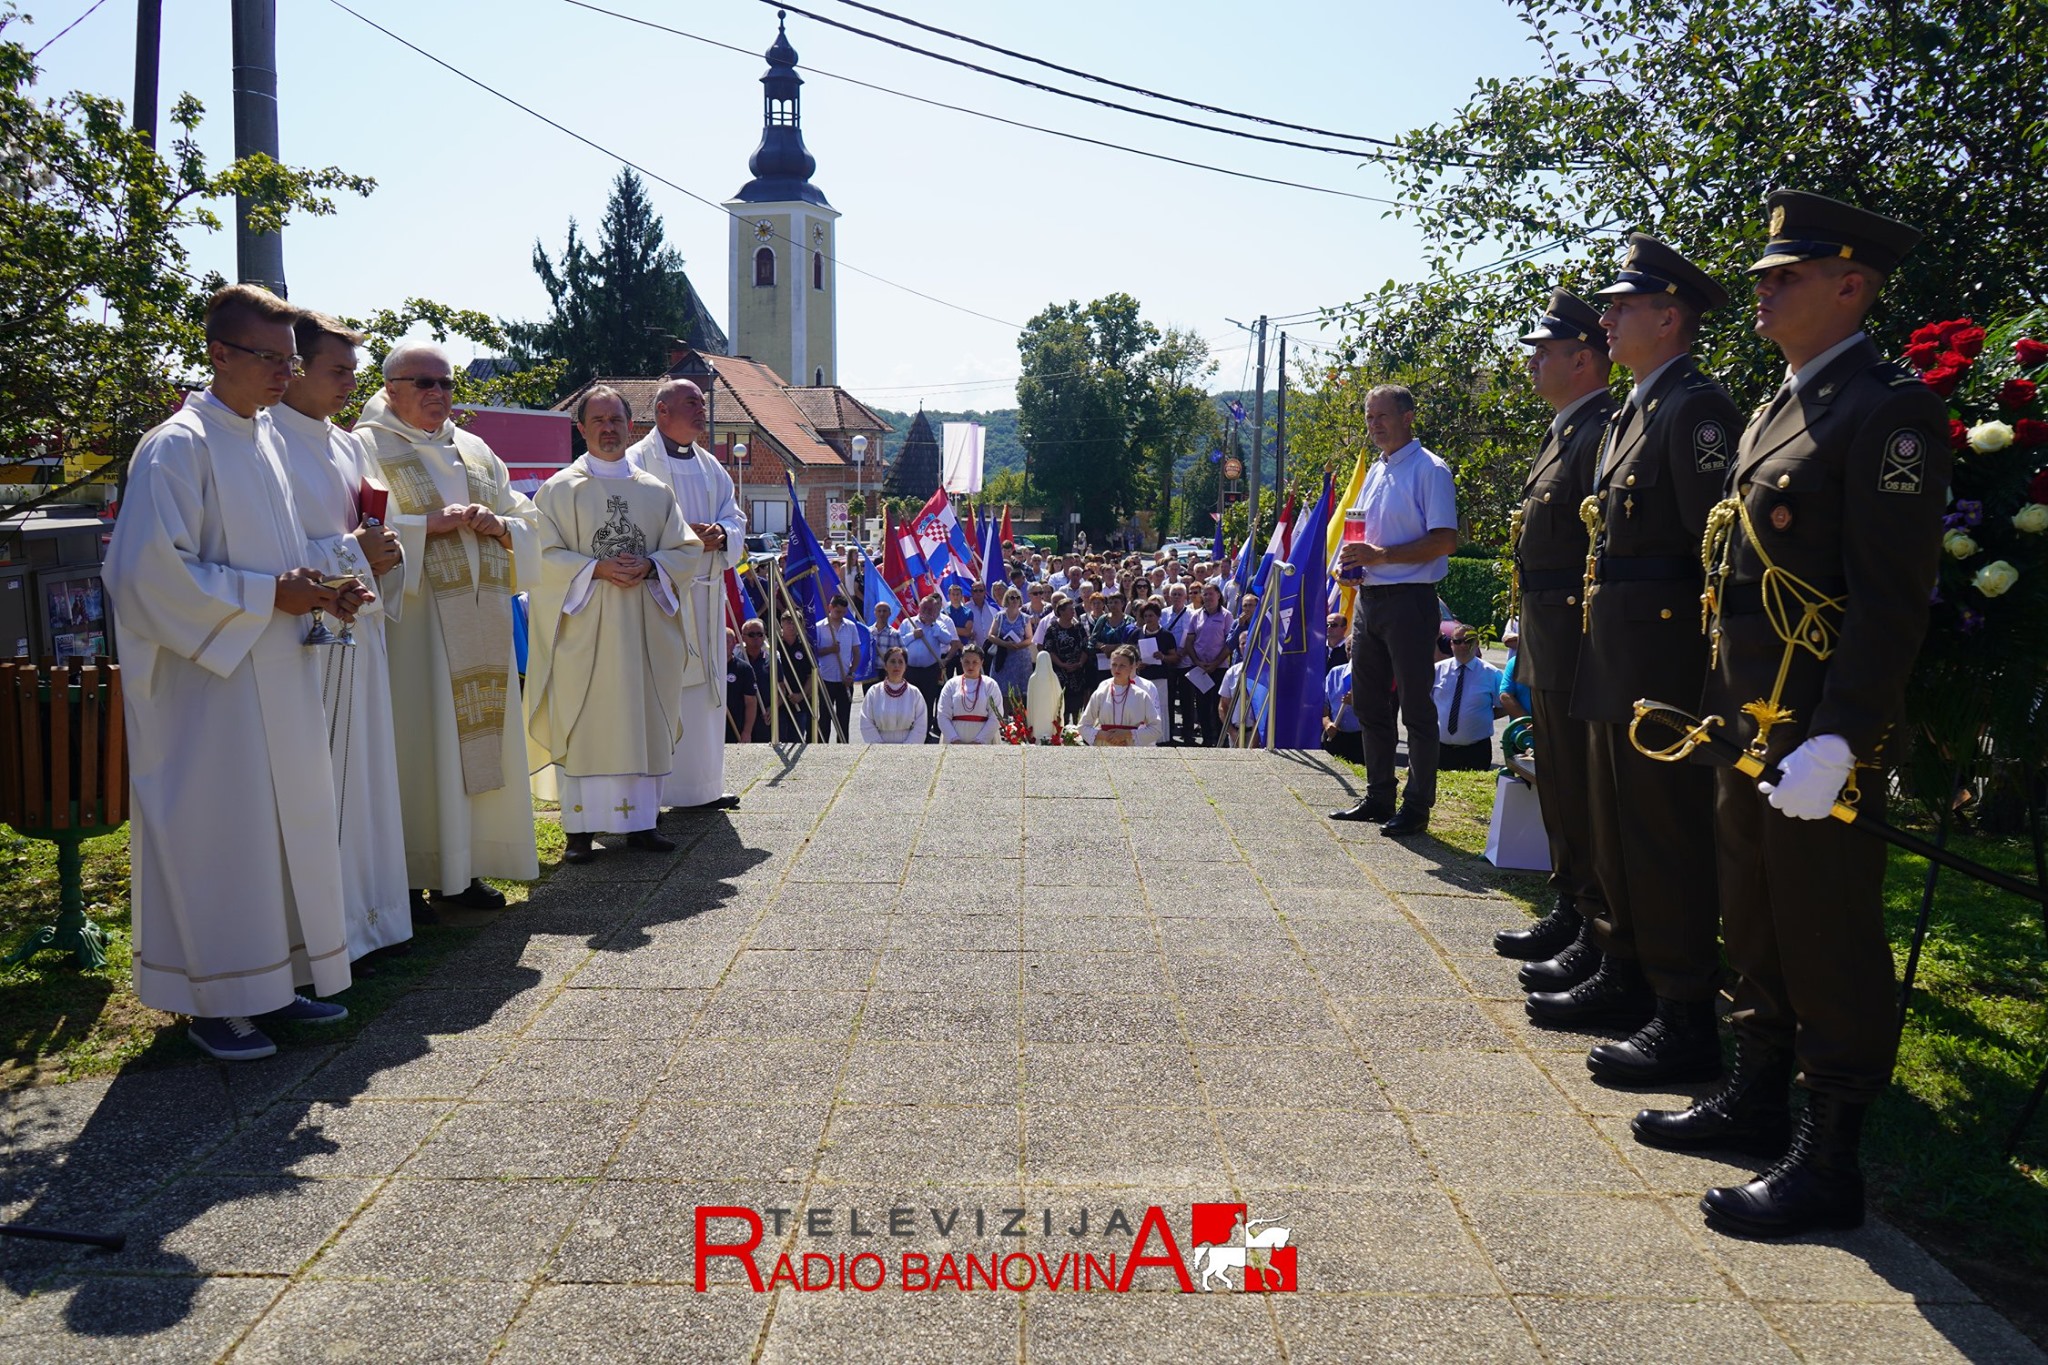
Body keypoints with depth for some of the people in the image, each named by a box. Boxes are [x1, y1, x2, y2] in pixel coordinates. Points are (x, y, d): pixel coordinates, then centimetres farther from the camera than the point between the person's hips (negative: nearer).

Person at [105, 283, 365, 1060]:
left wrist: (318, 590, 2)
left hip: (276, 675, 8)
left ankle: (275, 981, 25)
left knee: (286, 822, 12)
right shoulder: (179, 447, -12)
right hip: (209, 679, -8)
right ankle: (214, 1002, 13)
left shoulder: (263, 437, 13)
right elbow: (152, 571, -19)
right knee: (215, 834, 0)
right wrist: (268, 595, -19)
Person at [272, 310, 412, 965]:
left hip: (357, 634, 9)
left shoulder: (346, 445, 15)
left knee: (363, 777, 13)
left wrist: (381, 558, 1)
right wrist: (351, 553, -15)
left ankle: (364, 918, 24)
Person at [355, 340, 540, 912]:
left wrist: (499, 526, -5)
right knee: (414, 742, -5)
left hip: (479, 624, 6)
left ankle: (463, 868, 16)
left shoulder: (476, 451, 18)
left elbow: (528, 522, 17)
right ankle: (407, 875, 5)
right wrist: (428, 525, -18)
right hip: (412, 619, -6)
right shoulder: (367, 447, 0)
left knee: (478, 739, 7)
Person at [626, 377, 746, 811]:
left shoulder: (711, 467, 18)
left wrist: (721, 534, -8)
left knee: (704, 687, 9)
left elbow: (734, 516, 15)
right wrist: (685, 535, -20)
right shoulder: (637, 461, -3)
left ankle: (700, 786, 17)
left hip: (704, 593, 7)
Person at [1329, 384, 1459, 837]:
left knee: (1415, 706, -2)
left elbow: (1445, 541, -17)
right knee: (1368, 702, 13)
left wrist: (1381, 555, -22)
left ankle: (1417, 807, 5)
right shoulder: (1375, 472, 17)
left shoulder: (1429, 470, -9)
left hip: (1409, 600, -9)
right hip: (1369, 597, 9)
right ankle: (1378, 796, 23)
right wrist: (1353, 557, 3)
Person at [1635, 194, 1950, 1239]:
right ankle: (1757, 1100, 35)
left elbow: (1892, 597, -20)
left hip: (1821, 732, -9)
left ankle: (1829, 1161, 14)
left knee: (1829, 945, 1)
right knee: (1756, 927, 19)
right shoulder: (1777, 411, 16)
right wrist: (1722, 704, 16)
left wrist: (1837, 740, -24)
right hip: (1750, 722, 9)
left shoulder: (1888, 409, -13)